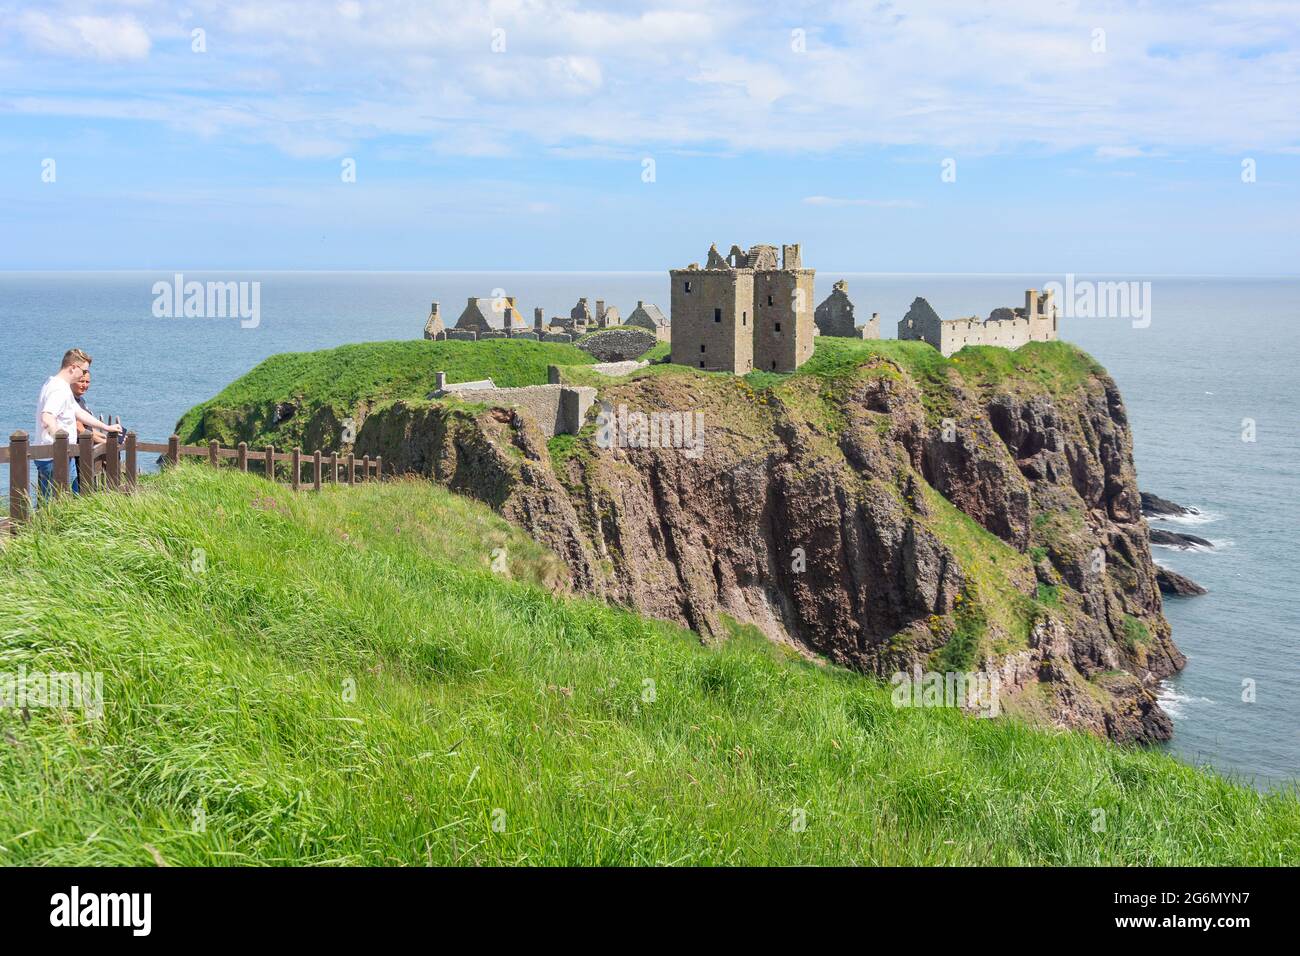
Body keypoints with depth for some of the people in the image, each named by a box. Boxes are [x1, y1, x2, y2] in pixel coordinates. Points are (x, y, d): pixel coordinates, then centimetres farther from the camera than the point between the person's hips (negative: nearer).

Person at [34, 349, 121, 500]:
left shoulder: (54, 384, 18)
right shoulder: (59, 389, -16)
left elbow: (79, 413, 26)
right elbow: (47, 419, -32)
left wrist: (107, 428, 28)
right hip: (55, 459, -11)